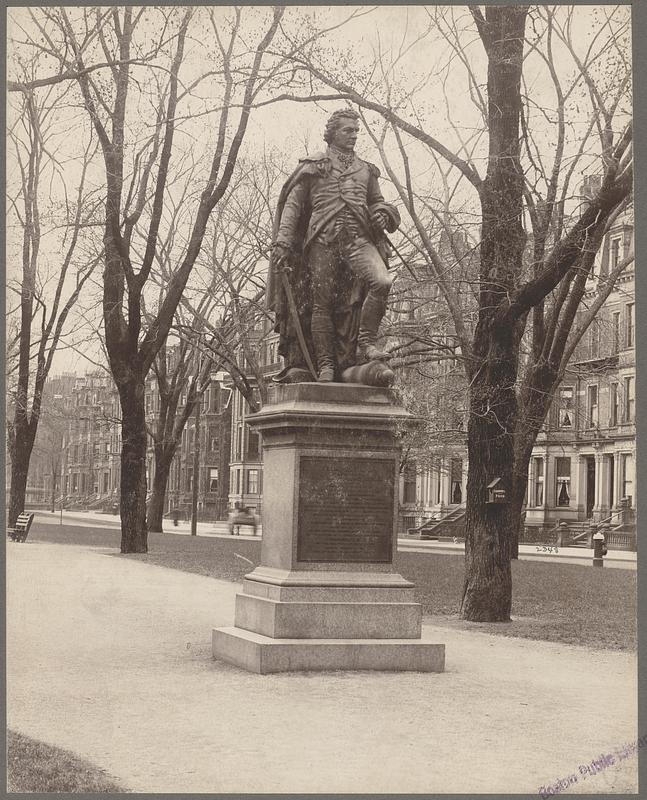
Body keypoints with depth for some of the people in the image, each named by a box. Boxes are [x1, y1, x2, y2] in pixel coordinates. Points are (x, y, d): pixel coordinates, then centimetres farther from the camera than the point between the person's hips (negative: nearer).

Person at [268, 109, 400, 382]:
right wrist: (282, 241, -3)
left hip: (358, 237, 2)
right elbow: (292, 204, 10)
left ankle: (366, 342, -14)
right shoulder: (313, 165, 15)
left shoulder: (366, 169, 25)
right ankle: (325, 365, 0)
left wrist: (383, 214, 6)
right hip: (322, 238, -2)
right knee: (322, 301, -6)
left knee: (382, 281, -25)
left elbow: (377, 202, 32)